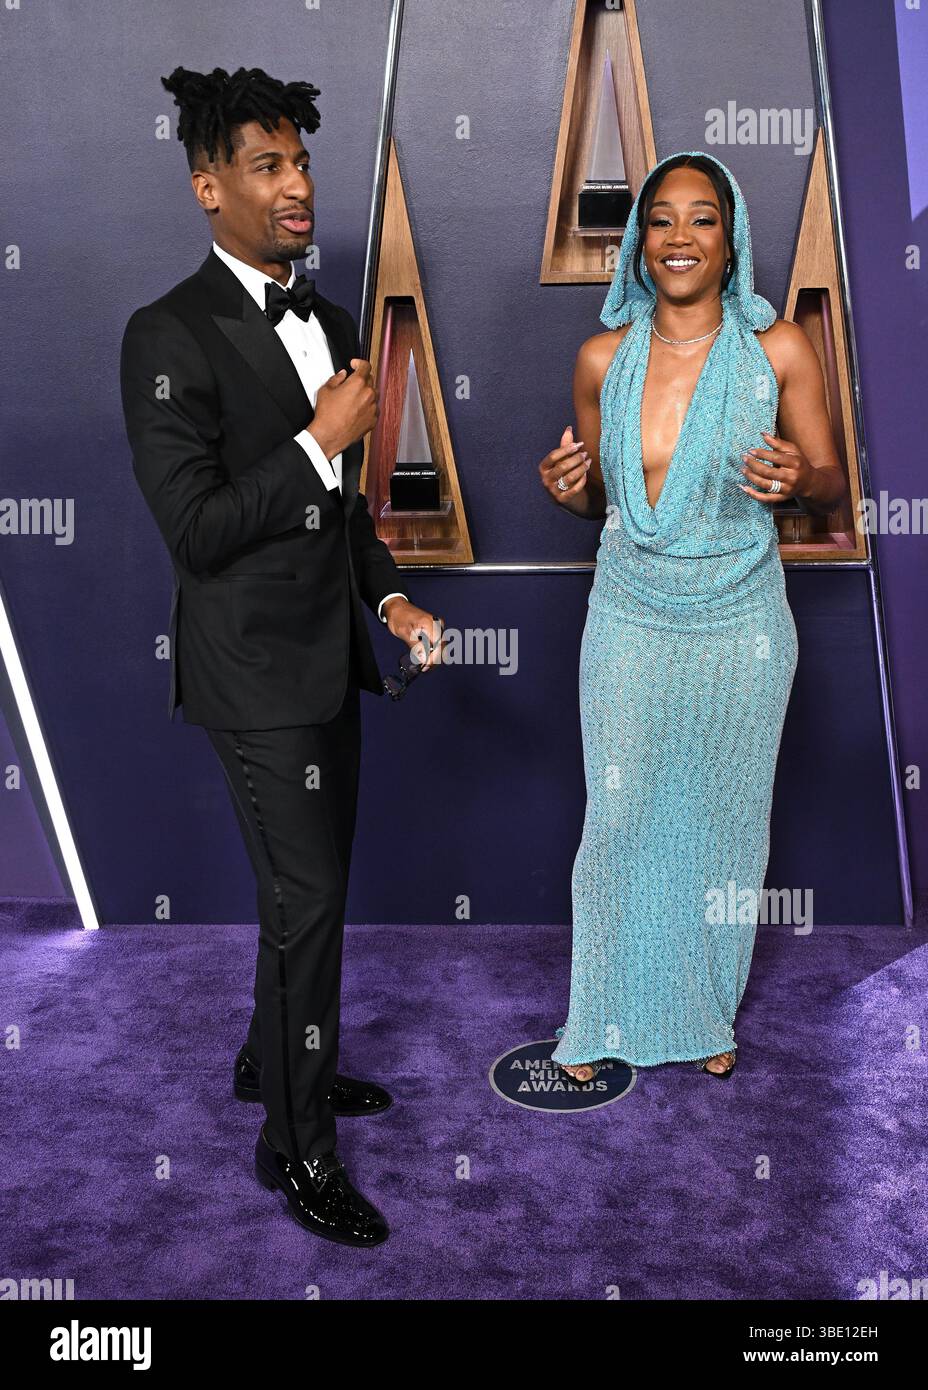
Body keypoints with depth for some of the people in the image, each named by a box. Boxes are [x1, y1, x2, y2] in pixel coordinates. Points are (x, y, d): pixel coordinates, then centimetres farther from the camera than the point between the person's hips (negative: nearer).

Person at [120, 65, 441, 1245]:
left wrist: (387, 595, 7)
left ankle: (273, 1057, 41)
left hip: (327, 652, 8)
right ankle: (297, 1145, 18)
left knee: (312, 882, 19)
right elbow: (194, 531, -20)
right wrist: (322, 439, -19)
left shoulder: (325, 319, 10)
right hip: (256, 670, -8)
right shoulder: (171, 336, -16)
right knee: (306, 902, -2)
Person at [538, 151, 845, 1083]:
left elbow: (833, 482, 1)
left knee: (722, 817, 13)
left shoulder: (777, 349, -7)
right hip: (628, 622, 1)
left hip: (740, 628, -1)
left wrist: (798, 479, -22)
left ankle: (707, 1010, 37)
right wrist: (564, 489, -13)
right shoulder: (603, 357, -2)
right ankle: (608, 1014, 31)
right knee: (620, 816, 9)